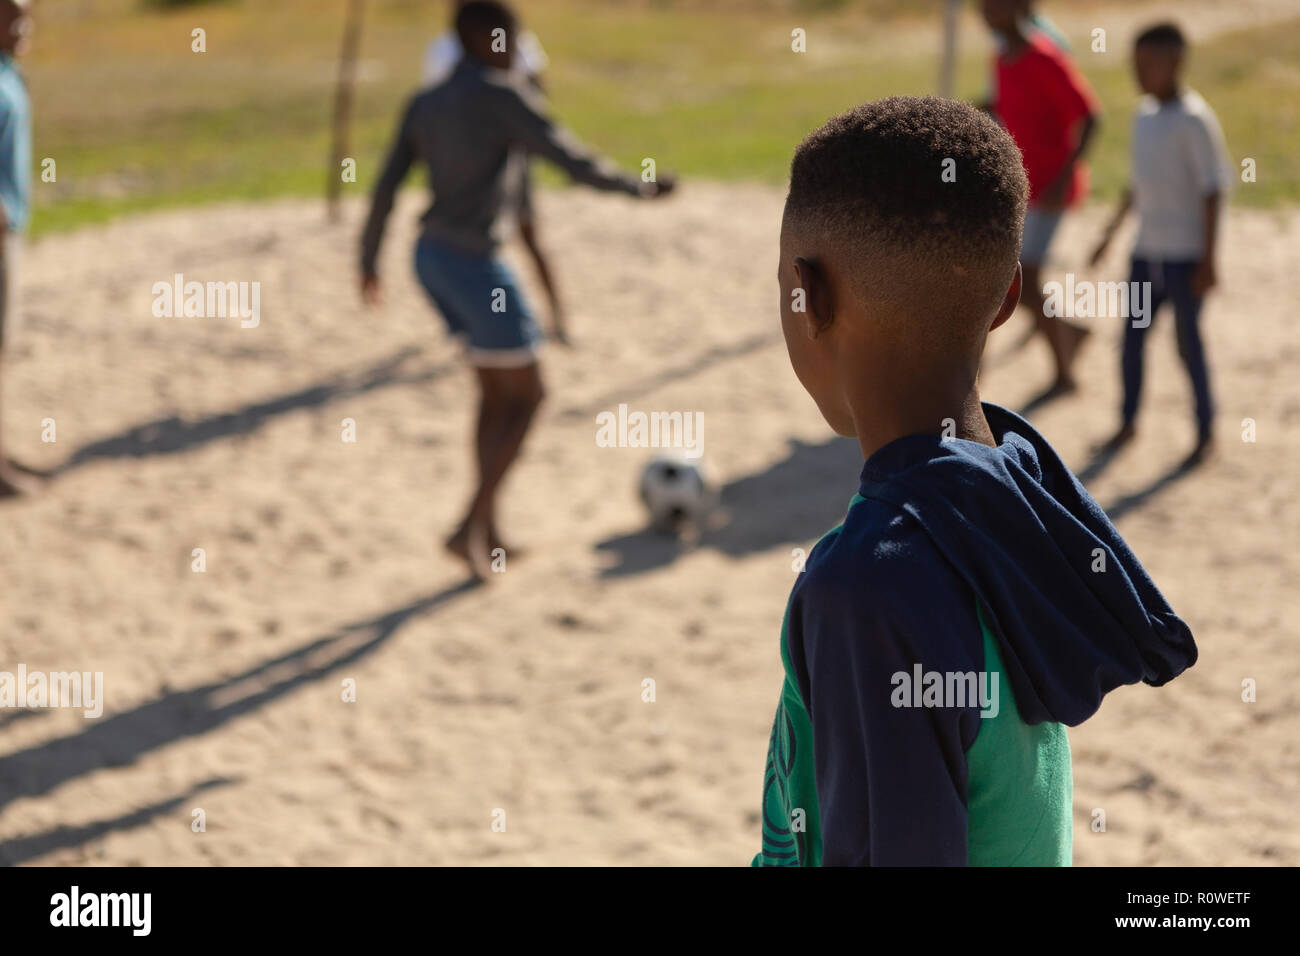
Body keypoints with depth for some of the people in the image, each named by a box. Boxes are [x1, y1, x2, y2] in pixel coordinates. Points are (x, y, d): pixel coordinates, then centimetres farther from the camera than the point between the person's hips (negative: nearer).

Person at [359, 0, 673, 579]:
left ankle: (489, 534, 20)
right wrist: (640, 189, 2)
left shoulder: (422, 106, 12)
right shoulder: (502, 97, -9)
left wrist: (369, 261, 21)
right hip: (473, 264, -8)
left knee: (495, 390, 18)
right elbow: (571, 160, -10)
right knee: (525, 396, 3)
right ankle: (471, 526, -5)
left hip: (431, 257, 8)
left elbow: (386, 188, 12)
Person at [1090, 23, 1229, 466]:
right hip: (1147, 250, 7)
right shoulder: (1144, 115, 9)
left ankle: (1206, 430, 16)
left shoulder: (1195, 120, -14)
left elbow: (1212, 191, -14)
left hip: (1185, 253, -7)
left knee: (1188, 340, 2)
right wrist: (1110, 233, 22)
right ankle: (1128, 422, 23)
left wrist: (1207, 259, -15)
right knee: (1132, 336, 8)